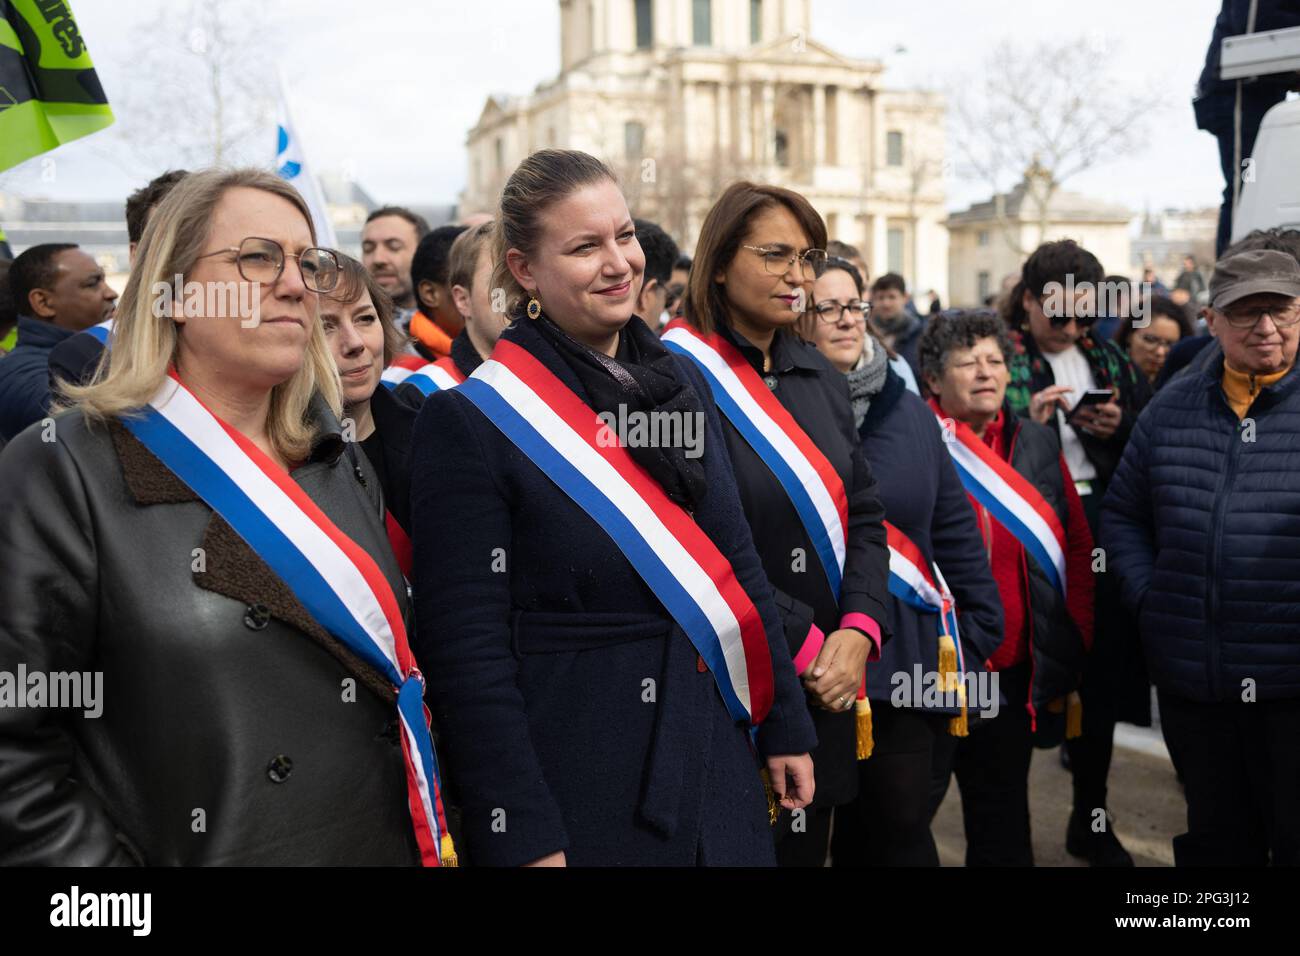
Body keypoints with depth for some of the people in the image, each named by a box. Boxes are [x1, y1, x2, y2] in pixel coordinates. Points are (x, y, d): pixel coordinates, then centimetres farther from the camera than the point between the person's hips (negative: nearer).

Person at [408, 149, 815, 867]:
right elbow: (467, 651, -14)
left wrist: (785, 726, 10)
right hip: (575, 800, -5)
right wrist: (523, 840, -16)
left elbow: (739, 568, 11)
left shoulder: (680, 384, 5)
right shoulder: (470, 422, -13)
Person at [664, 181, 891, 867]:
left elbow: (863, 512, 9)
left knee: (808, 845, 16)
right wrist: (802, 645, -14)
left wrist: (858, 631, -6)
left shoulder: (819, 374, 10)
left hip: (828, 681, 7)